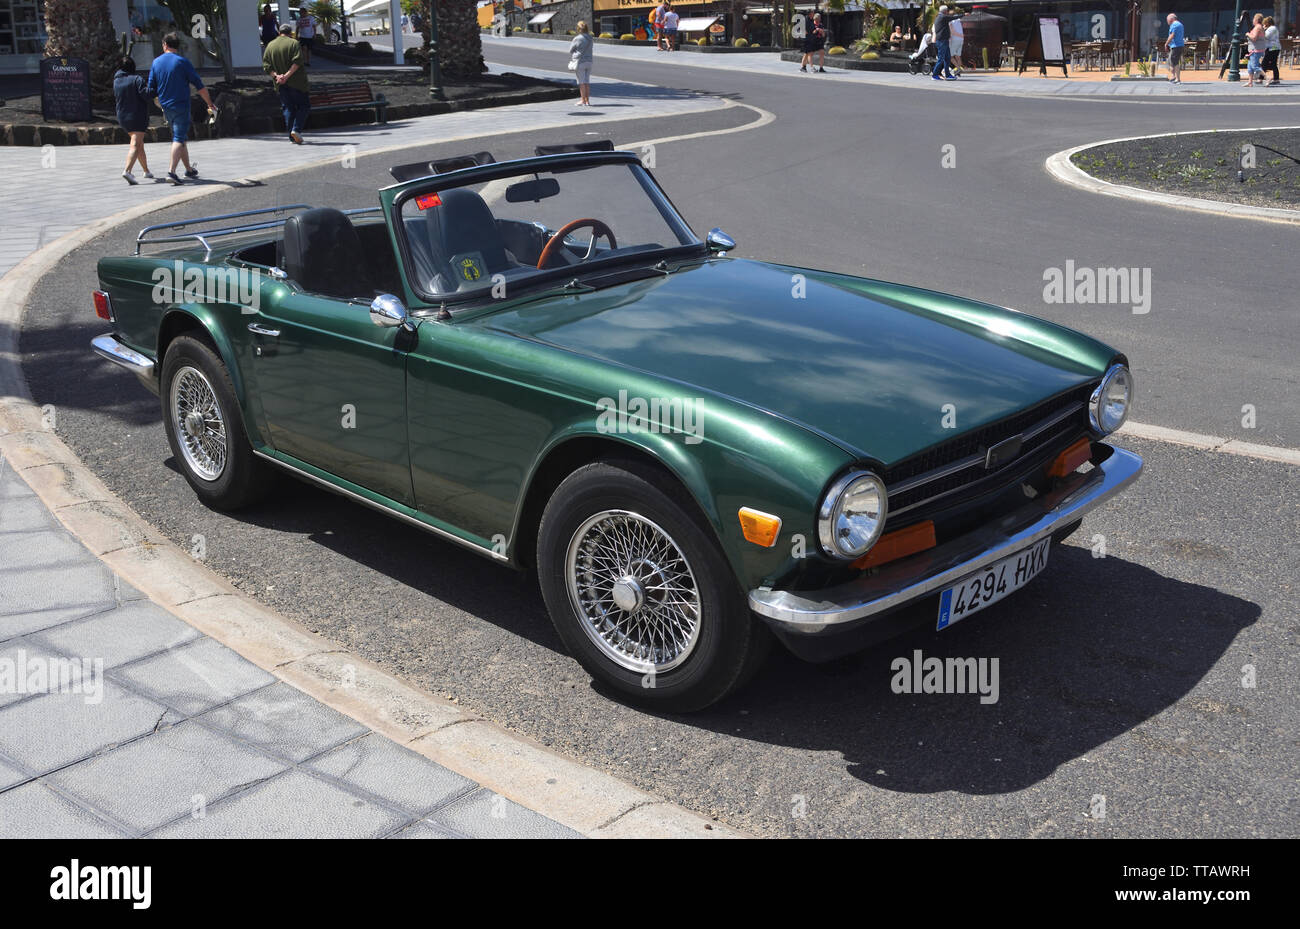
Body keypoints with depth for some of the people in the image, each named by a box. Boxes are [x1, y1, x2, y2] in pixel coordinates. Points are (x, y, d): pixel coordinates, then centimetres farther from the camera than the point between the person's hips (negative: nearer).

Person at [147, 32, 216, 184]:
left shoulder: (156, 62, 7)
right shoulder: (182, 61, -8)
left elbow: (151, 89, 9)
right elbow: (199, 85, -7)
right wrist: (210, 104, 2)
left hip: (166, 107, 5)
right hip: (181, 106, -5)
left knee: (180, 137, 18)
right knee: (179, 139, -7)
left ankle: (189, 169, 28)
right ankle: (171, 171, -20)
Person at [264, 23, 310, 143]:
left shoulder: (270, 46, 11)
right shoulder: (294, 43, -3)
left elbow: (266, 65, 3)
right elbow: (297, 61, -17)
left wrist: (275, 75, -7)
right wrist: (287, 75, -19)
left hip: (280, 84, 5)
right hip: (296, 83, -4)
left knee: (288, 109, 9)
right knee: (304, 106, 5)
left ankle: (292, 137, 4)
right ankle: (296, 129, -14)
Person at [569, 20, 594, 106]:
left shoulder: (577, 39, -12)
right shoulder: (590, 39, 6)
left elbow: (570, 50, -4)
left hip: (580, 62, -6)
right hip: (589, 61, 6)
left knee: (581, 82, -1)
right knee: (587, 81, 10)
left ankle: (583, 100, -1)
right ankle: (587, 100, 11)